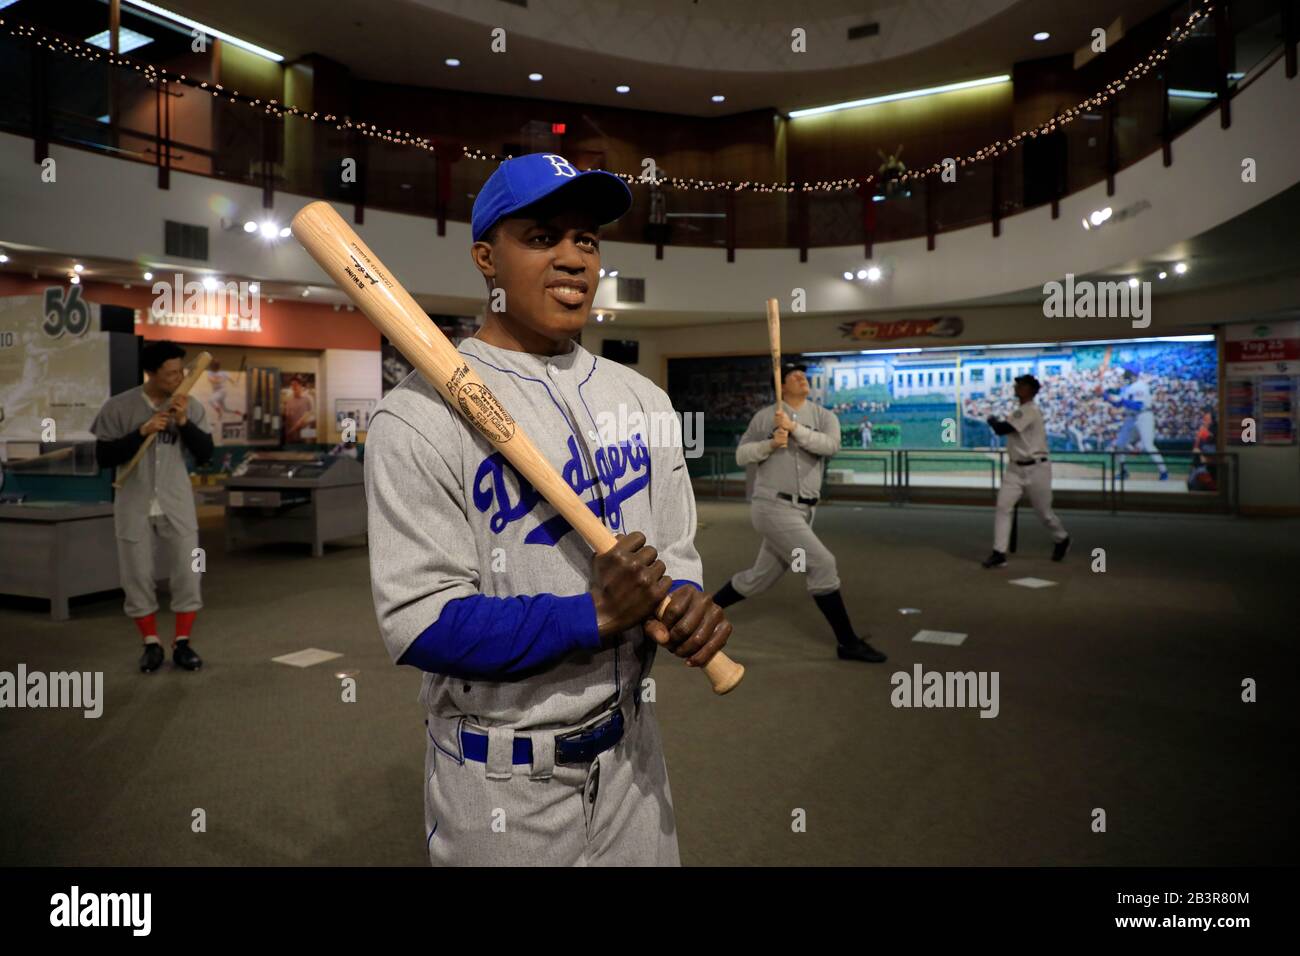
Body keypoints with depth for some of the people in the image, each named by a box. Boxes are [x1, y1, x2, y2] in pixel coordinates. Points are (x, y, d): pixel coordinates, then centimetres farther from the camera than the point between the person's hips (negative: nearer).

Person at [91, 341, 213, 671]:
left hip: (176, 505, 1)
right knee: (137, 576, 7)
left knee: (187, 573, 1)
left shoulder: (191, 406, -3)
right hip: (134, 506, -1)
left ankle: (182, 643, 16)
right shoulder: (119, 407, -7)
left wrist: (184, 422, -19)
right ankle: (151, 644, 22)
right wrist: (142, 432, -20)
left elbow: (205, 455, -6)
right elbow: (103, 457, -8)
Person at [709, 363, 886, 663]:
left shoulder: (824, 416, 7)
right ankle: (848, 643, -4)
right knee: (822, 564, -13)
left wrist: (794, 428, -20)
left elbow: (831, 445, -13)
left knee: (760, 578, 15)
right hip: (772, 507, -5)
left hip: (802, 511, 5)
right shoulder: (764, 417, 2)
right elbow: (741, 455, 2)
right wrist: (770, 444, -15)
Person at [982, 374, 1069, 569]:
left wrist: (991, 420, -5)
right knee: (1002, 507, -7)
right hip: (1015, 468, 8)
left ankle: (1061, 539, 37)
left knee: (1043, 512, 8)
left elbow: (1001, 429, -23)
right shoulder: (1021, 412, 12)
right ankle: (999, 553, -9)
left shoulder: (1030, 410, -18)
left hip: (1036, 468, -8)